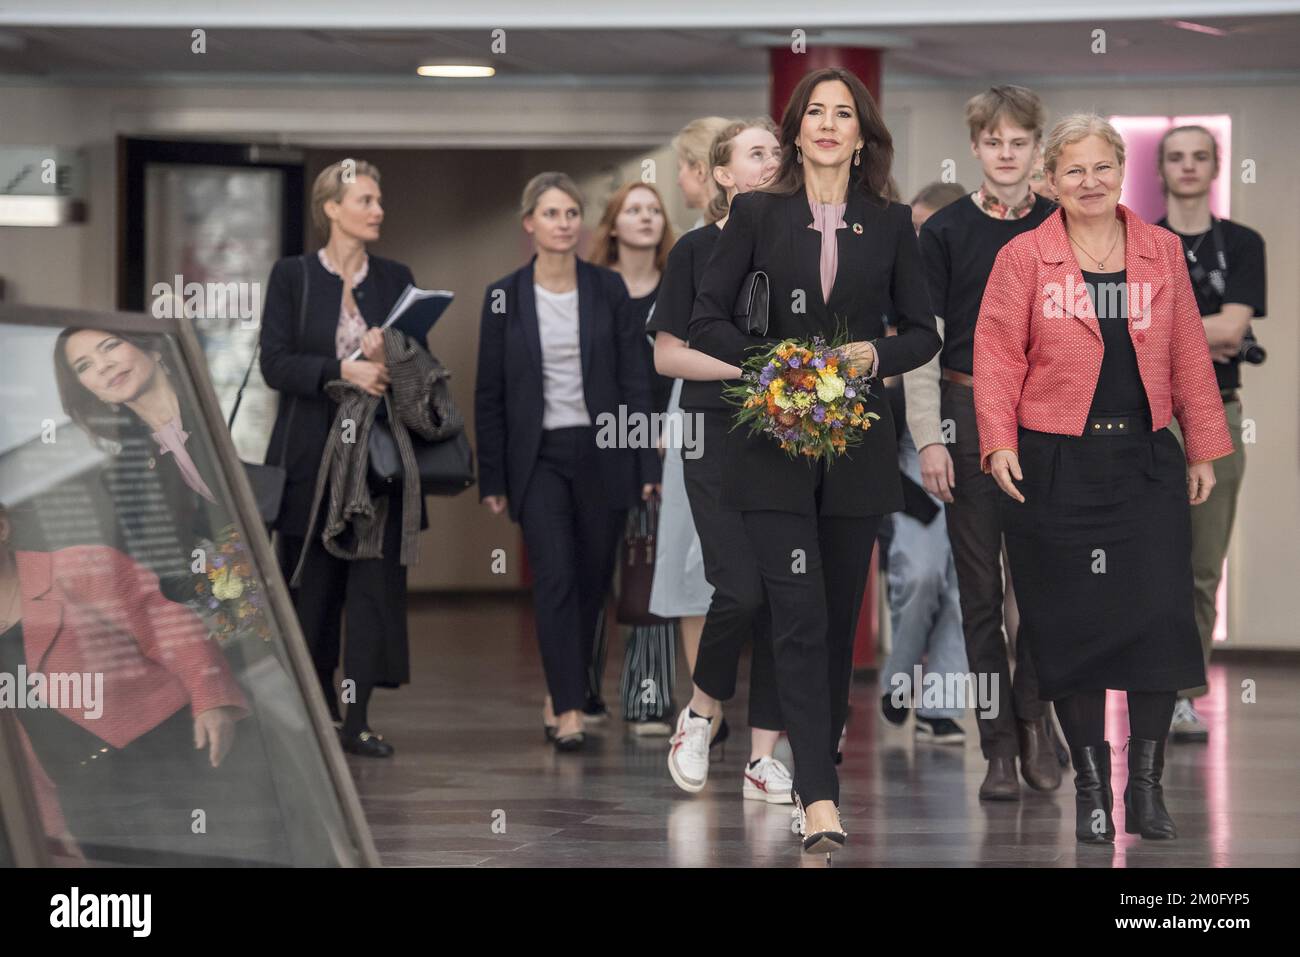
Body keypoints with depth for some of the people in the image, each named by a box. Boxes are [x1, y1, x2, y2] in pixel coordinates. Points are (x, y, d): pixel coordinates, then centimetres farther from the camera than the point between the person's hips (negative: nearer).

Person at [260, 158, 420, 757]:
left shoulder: (395, 279, 10)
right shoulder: (292, 276, 2)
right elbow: (275, 364, -7)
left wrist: (387, 357, -11)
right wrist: (343, 370, -20)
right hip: (313, 453, -2)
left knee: (376, 579, -6)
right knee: (313, 583, 2)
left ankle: (356, 719, -5)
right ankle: (321, 703, 18)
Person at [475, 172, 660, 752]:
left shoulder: (609, 290, 2)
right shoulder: (504, 298, 1)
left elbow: (635, 381, 2)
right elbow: (489, 394, 4)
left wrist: (646, 465, -3)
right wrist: (491, 479, 2)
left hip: (602, 453, 1)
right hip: (538, 457, -1)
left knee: (592, 581, 7)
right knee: (555, 579, -11)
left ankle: (560, 695, 24)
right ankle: (569, 711, -12)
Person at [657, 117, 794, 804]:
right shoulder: (698, 250, 1)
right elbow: (667, 355, -1)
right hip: (718, 433, -3)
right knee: (740, 591, -15)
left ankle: (763, 756, 6)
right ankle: (703, 710, 13)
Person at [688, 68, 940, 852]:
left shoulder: (891, 224, 7)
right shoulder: (757, 214, 4)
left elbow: (923, 332, 10)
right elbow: (707, 320, 3)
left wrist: (875, 356, -10)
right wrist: (770, 362, -12)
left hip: (858, 442, 2)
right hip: (775, 441, -2)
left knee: (840, 615, 8)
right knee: (800, 615, -12)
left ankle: (822, 755, 25)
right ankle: (819, 797, -17)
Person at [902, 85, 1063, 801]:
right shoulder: (946, 231, 0)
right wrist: (928, 438, -7)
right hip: (969, 413, -1)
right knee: (980, 587, 0)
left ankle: (1034, 723, 14)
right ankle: (999, 746, 5)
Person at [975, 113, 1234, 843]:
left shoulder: (1162, 252, 9)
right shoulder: (1023, 258, 1)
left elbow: (1189, 356, 10)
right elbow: (998, 354, -1)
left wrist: (1204, 449, 8)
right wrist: (999, 444, -11)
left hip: (1147, 460, 2)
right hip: (1057, 466, -2)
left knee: (1162, 616, -5)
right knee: (1073, 623, 1)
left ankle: (1147, 785, 7)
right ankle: (1092, 788, 13)